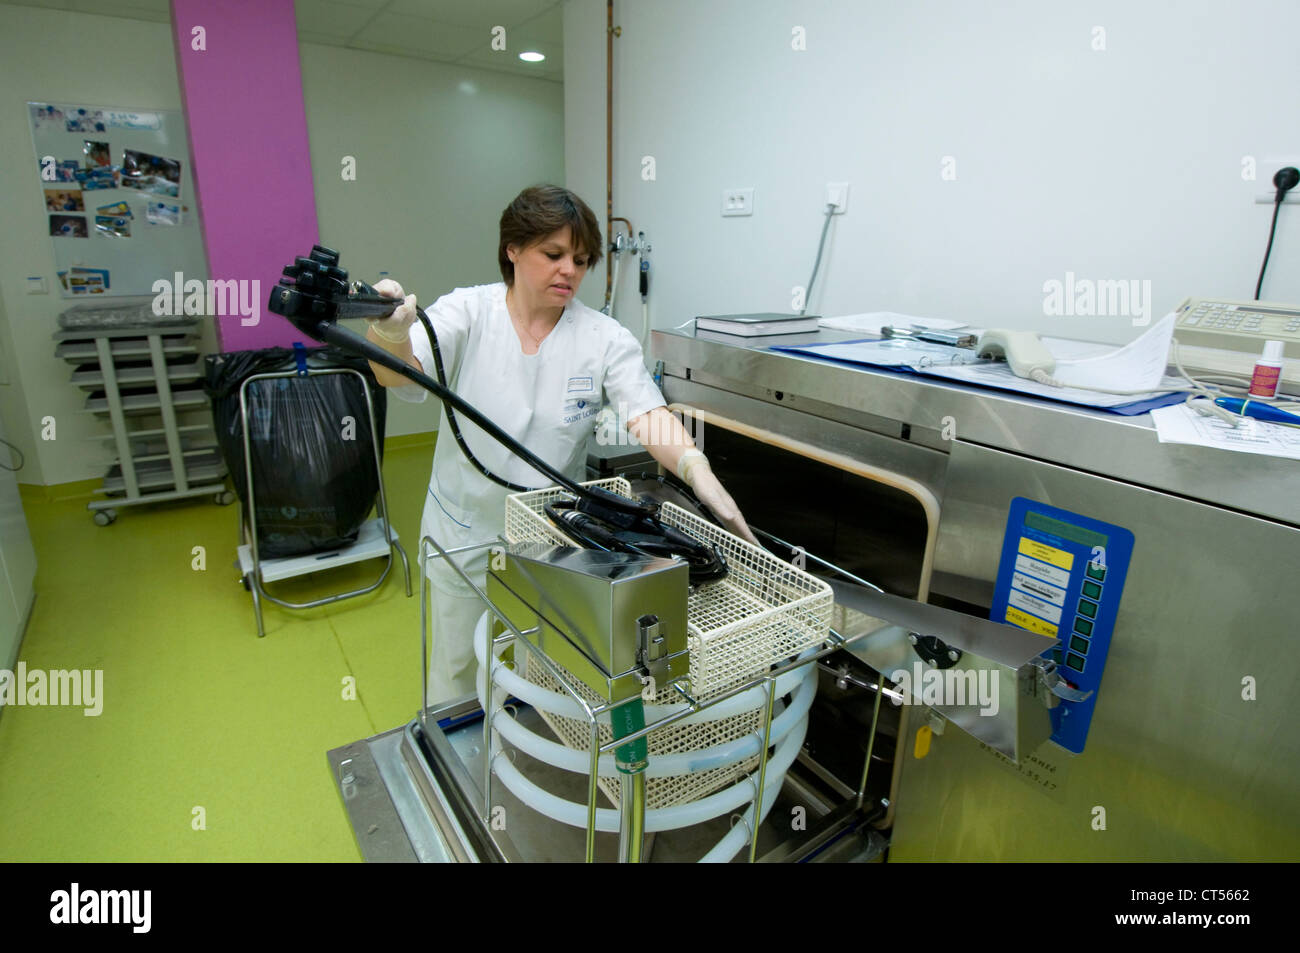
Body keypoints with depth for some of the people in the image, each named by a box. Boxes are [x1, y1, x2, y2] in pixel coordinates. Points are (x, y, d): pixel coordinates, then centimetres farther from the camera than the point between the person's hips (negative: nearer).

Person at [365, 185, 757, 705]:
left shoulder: (605, 339, -8)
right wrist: (390, 332, -47)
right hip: (465, 534, 0)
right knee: (457, 671, 18)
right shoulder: (468, 312, -9)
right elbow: (398, 373, -23)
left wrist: (698, 471, -39)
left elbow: (649, 416, -20)